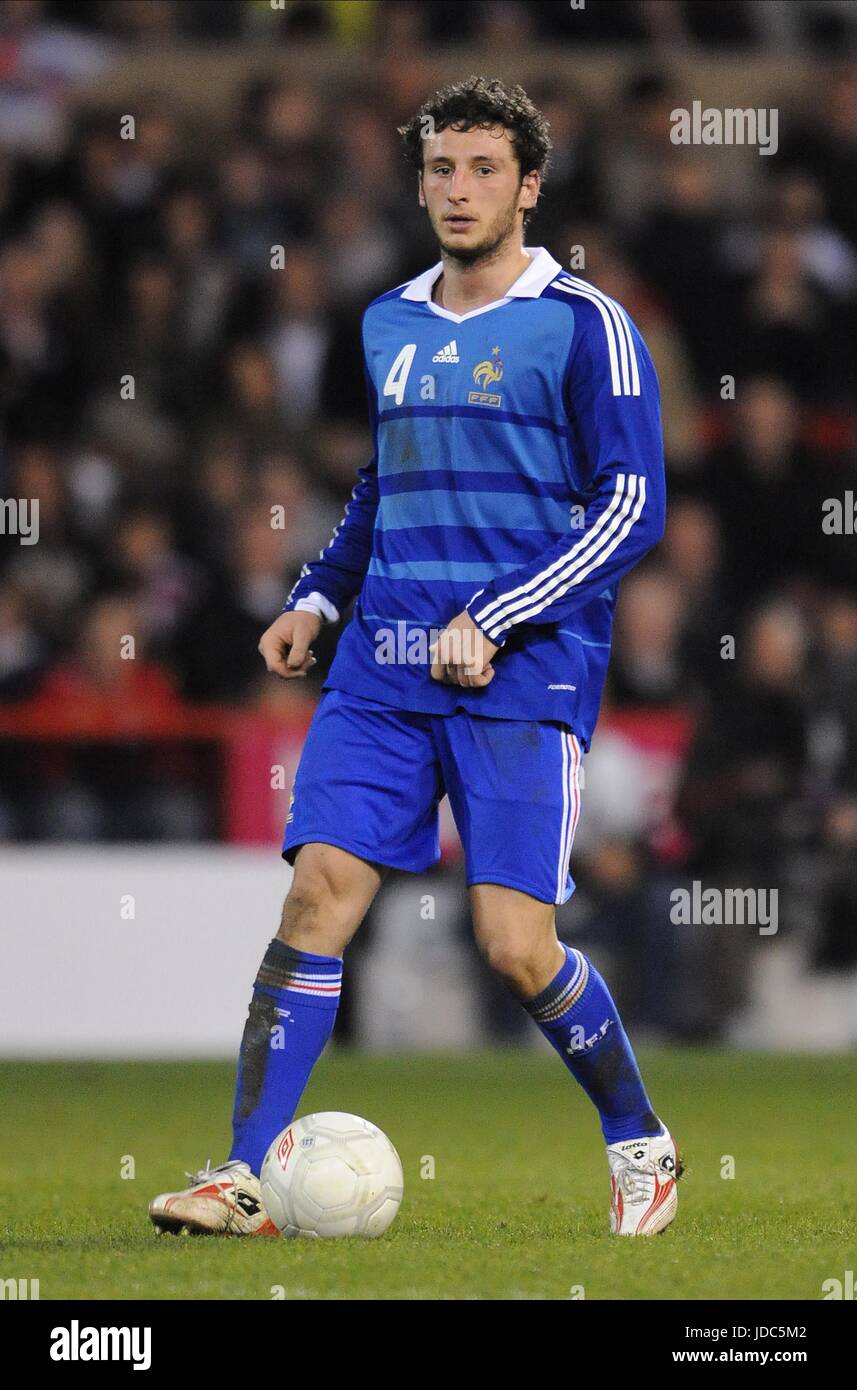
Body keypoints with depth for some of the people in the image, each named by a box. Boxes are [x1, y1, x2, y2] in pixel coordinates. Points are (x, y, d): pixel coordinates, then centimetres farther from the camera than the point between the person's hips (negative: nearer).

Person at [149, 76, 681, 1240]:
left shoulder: (583, 326, -4)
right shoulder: (387, 328, 15)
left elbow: (633, 503, -8)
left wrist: (495, 621, -14)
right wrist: (316, 597, 15)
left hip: (524, 674, -5)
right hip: (385, 665, 5)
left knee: (516, 945, -10)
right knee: (318, 896, -8)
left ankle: (641, 1147, 14)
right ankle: (243, 1176, -7)